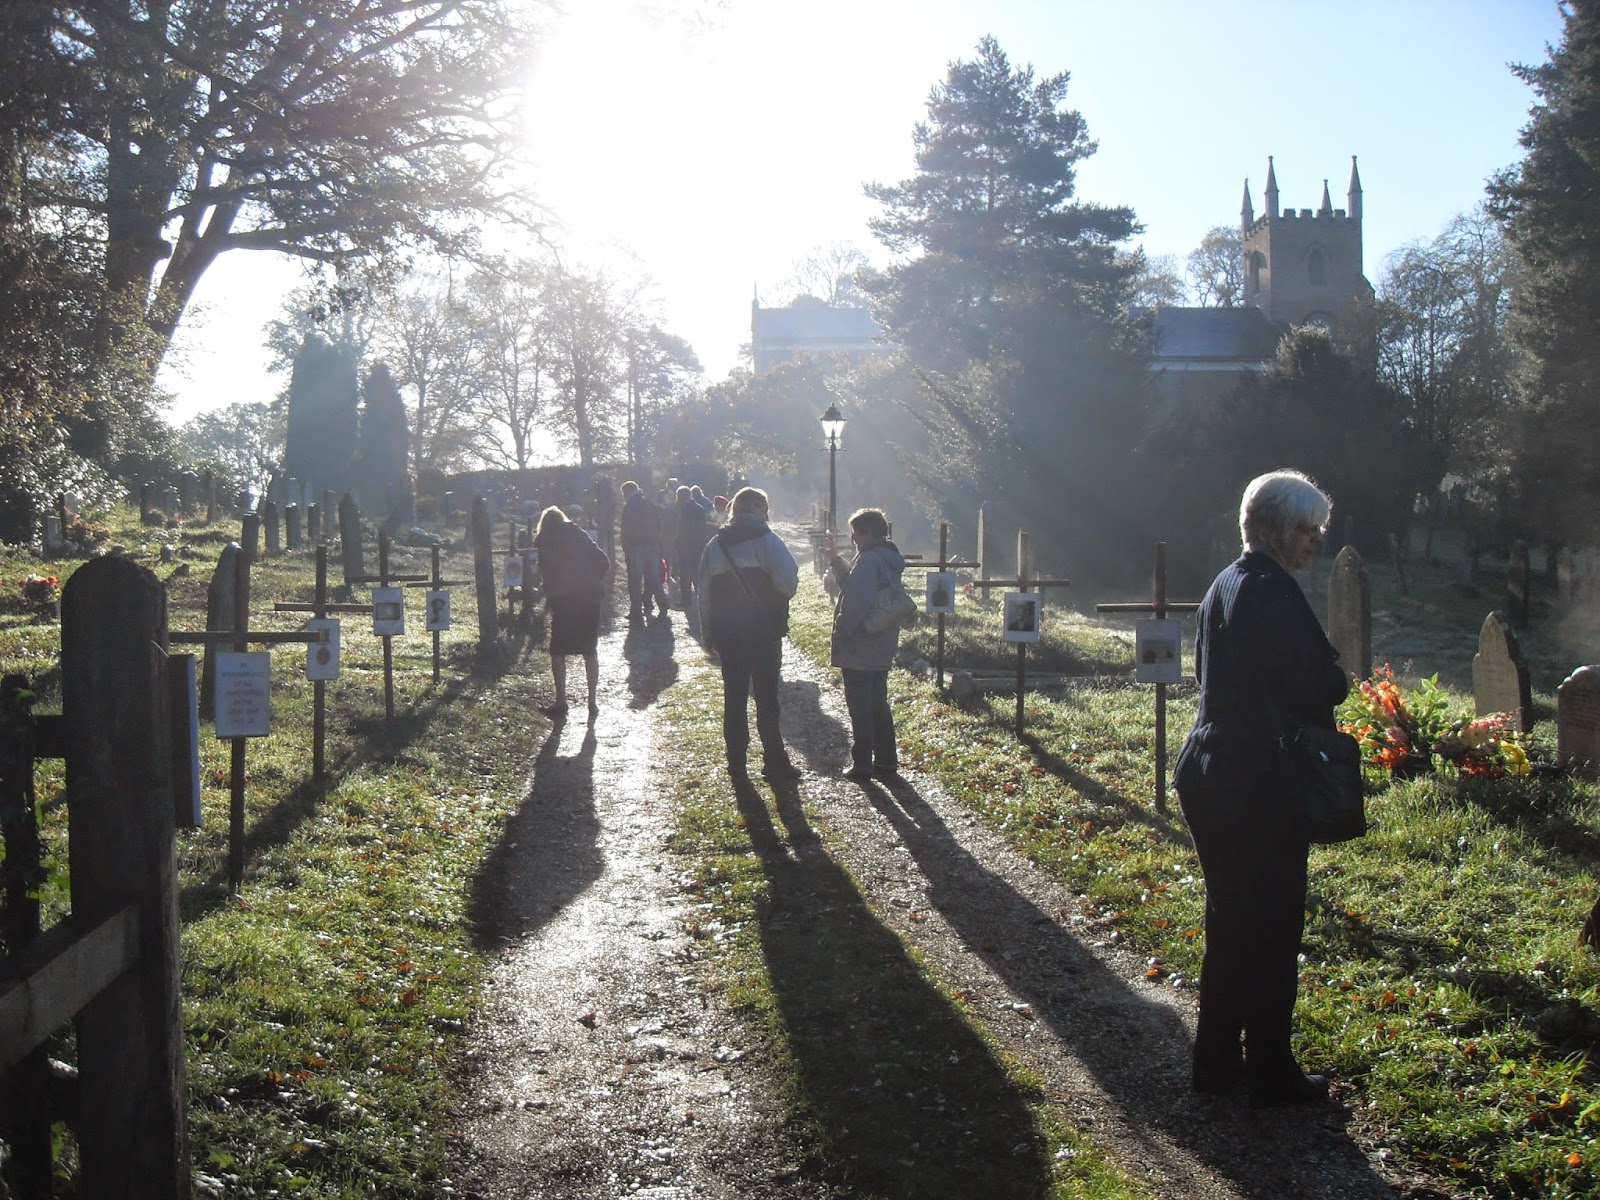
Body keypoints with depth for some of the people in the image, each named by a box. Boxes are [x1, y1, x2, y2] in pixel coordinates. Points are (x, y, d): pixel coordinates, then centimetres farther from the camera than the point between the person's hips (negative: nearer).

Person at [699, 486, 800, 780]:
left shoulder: (715, 545, 7)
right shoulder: (766, 540, -9)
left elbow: (704, 594, 8)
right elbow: (788, 581, -20)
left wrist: (709, 634, 13)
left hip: (727, 634, 4)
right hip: (764, 632, -4)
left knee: (734, 696, 11)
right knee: (766, 697, 2)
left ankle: (736, 762, 14)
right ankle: (774, 762, 6)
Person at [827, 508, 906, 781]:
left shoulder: (869, 560, -20)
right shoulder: (889, 559, 11)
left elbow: (858, 602, -27)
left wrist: (841, 630, -16)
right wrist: (836, 562, 13)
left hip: (858, 650, -9)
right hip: (881, 649, 9)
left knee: (860, 707, 0)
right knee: (878, 703, 16)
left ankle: (862, 764, 6)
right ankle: (887, 761, 20)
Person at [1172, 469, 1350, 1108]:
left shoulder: (1224, 585, 11)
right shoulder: (1273, 592, -18)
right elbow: (1317, 690, -21)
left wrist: (1319, 678, 11)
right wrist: (1337, 676, 1)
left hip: (1206, 772, 9)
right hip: (1258, 785, -9)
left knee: (1229, 920, 18)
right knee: (1272, 929, 4)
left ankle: (1216, 1060, 27)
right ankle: (1270, 1074, 15)